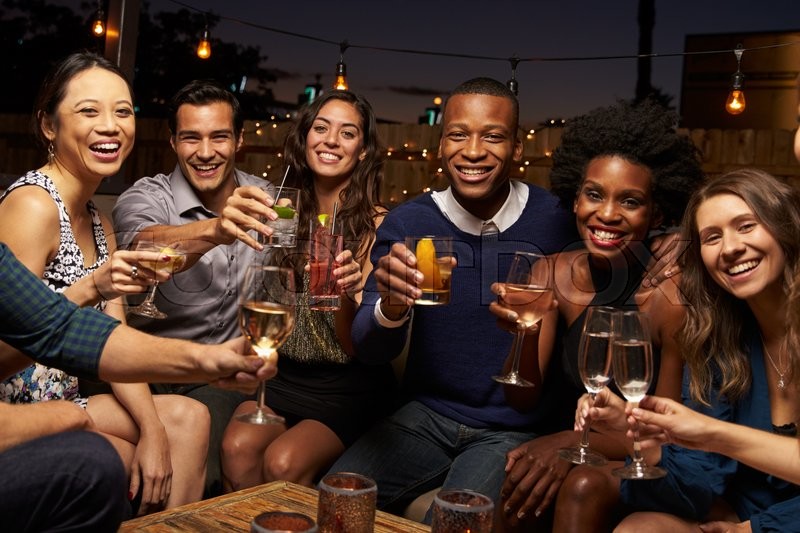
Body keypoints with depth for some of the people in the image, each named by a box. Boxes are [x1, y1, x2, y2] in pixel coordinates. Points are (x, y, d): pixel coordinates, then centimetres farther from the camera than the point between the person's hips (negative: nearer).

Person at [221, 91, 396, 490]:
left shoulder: (376, 224, -8)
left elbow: (353, 344, -11)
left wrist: (349, 293, -30)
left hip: (347, 384, -3)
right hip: (283, 372, 4)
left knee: (283, 463, -26)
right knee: (237, 447, -24)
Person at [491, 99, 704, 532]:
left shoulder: (672, 296, -18)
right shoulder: (555, 274, -6)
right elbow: (524, 400, -7)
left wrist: (572, 441, -28)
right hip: (571, 457, 3)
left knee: (584, 486, -33)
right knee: (516, 491, -28)